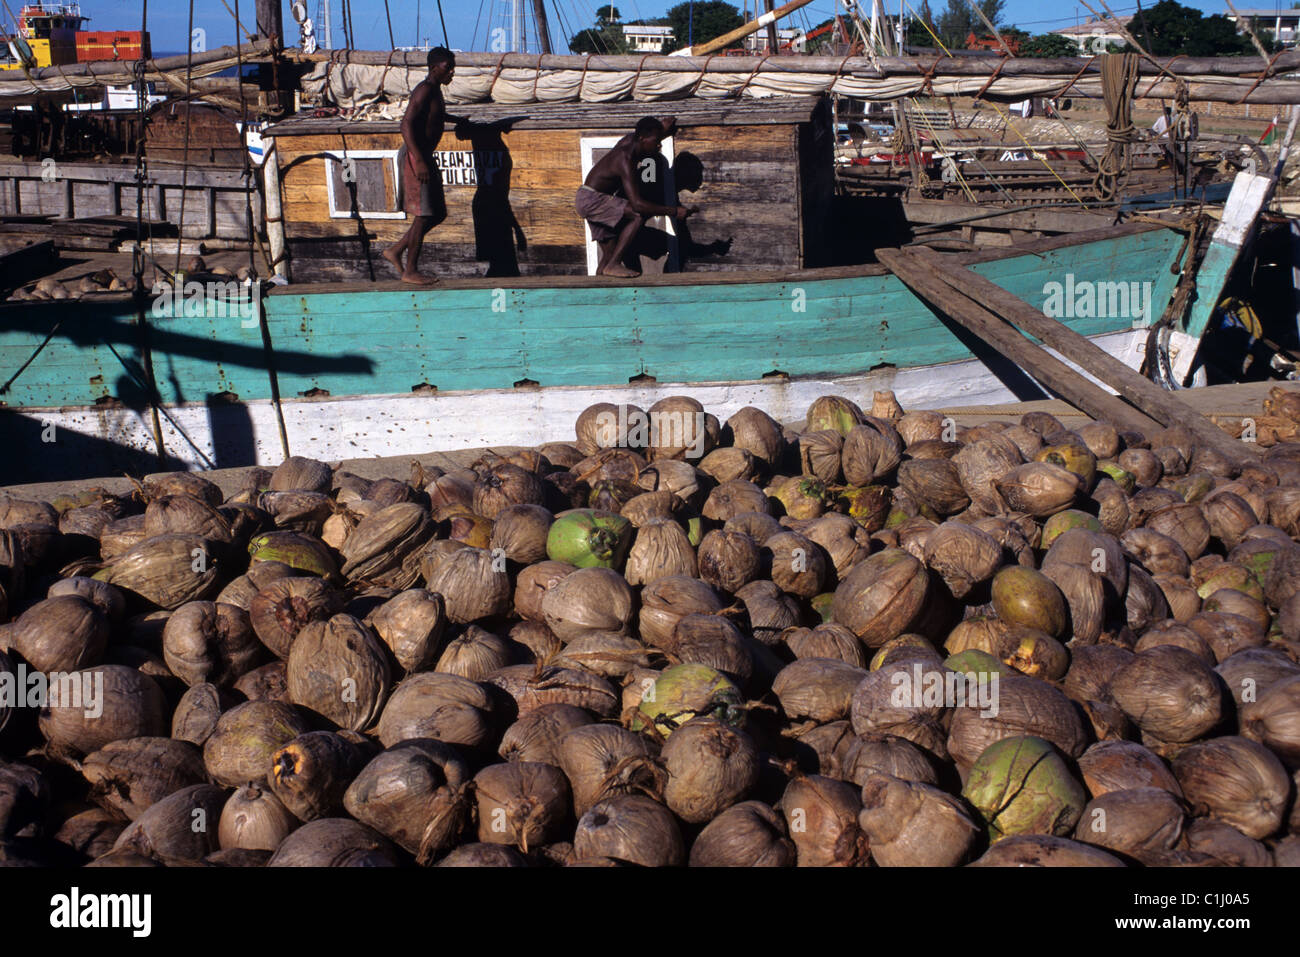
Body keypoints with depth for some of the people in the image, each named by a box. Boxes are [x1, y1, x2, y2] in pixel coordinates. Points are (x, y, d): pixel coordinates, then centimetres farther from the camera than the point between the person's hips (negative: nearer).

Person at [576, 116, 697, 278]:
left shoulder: (631, 139, -1)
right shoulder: (625, 160, -28)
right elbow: (637, 204, -34)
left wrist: (662, 129, 5)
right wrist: (674, 211, -34)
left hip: (589, 201, 10)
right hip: (591, 199, -10)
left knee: (610, 253, 14)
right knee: (640, 214, -24)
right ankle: (613, 265, -21)